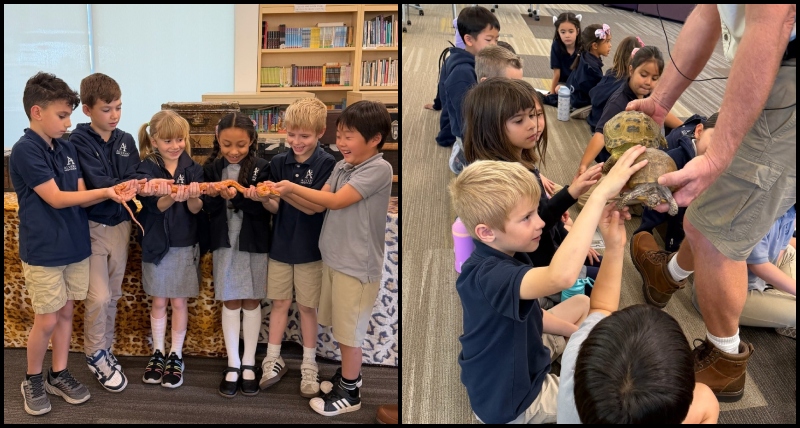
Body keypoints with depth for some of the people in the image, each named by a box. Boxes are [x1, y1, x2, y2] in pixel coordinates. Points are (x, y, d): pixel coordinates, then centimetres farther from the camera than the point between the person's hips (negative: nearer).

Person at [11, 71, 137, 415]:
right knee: (47, 320, 3)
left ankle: (59, 374, 29)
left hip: (75, 245, 6)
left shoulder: (68, 148, 6)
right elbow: (56, 198, -18)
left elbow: (80, 196, 5)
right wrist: (105, 192, -20)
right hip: (43, 251, -6)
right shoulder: (24, 151, -15)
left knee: (66, 312, 14)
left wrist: (113, 193, -12)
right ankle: (32, 380, 24)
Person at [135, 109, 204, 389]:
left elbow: (196, 209, -11)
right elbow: (156, 205, -18)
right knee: (159, 302, 11)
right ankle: (158, 353, 26)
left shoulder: (193, 169, -3)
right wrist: (173, 197, -40)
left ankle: (176, 355, 20)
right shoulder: (147, 169, -5)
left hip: (185, 245, 0)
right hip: (157, 244, 0)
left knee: (179, 302, 7)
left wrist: (192, 196, -34)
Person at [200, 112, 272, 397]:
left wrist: (237, 196, -28)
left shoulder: (261, 168, -7)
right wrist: (213, 196, -22)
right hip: (225, 242, 2)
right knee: (230, 303, 7)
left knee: (251, 302, 8)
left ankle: (249, 363, 20)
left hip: (254, 242, -2)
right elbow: (208, 209, -2)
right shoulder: (211, 168, 1)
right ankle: (233, 365, 17)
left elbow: (264, 209, -14)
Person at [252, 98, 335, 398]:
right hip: (280, 244, 3)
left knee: (307, 306, 8)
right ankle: (273, 360, 26)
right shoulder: (278, 163, -1)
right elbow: (277, 207, -2)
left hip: (309, 248, -3)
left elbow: (315, 207, -19)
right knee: (279, 302, 12)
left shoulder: (327, 164, -13)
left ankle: (309, 365, 23)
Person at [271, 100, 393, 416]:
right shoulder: (342, 166, 6)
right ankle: (349, 375, 39)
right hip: (333, 258, 7)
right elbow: (320, 201, 5)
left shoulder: (379, 169, -19)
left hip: (356, 265, -7)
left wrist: (293, 187, -19)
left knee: (349, 332, 6)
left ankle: (349, 393, 23)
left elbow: (336, 201, -22)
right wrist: (284, 192, -8)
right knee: (340, 328, 19)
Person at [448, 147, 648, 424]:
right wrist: (602, 192, -53)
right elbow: (561, 276, -56)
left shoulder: (505, 258, -5)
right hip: (511, 403, -9)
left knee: (582, 302, 20)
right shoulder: (487, 276, -37)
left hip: (521, 372, 9)